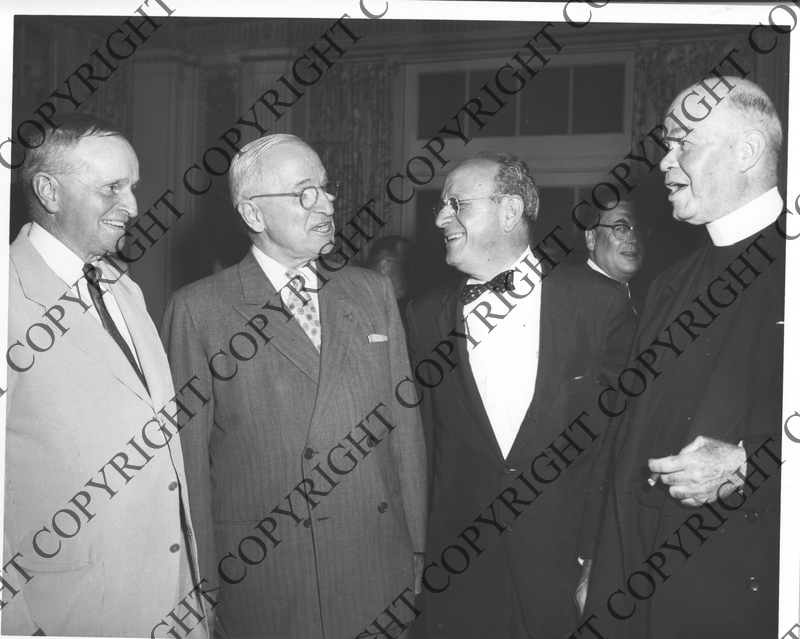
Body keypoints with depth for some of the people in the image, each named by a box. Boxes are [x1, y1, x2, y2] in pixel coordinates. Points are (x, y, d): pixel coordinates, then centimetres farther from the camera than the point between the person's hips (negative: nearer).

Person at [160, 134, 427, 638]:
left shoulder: (374, 293, 7)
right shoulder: (198, 310, -4)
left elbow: (404, 425, 7)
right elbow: (189, 455, -4)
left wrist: (418, 549, 6)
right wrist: (203, 582, -5)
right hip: (260, 581, -3)